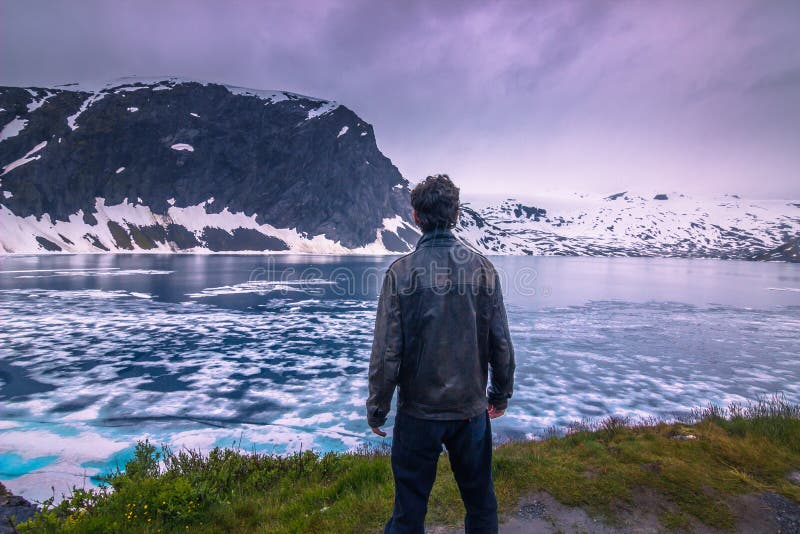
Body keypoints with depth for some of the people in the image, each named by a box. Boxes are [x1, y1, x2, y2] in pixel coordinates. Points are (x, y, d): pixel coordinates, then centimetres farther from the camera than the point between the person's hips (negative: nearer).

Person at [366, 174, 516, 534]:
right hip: (472, 407, 3)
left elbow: (387, 351, -13)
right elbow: (501, 343, -1)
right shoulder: (483, 268, -6)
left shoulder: (401, 271, -14)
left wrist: (377, 407, 0)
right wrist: (501, 394, 14)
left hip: (419, 410, -2)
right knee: (480, 501, 22)